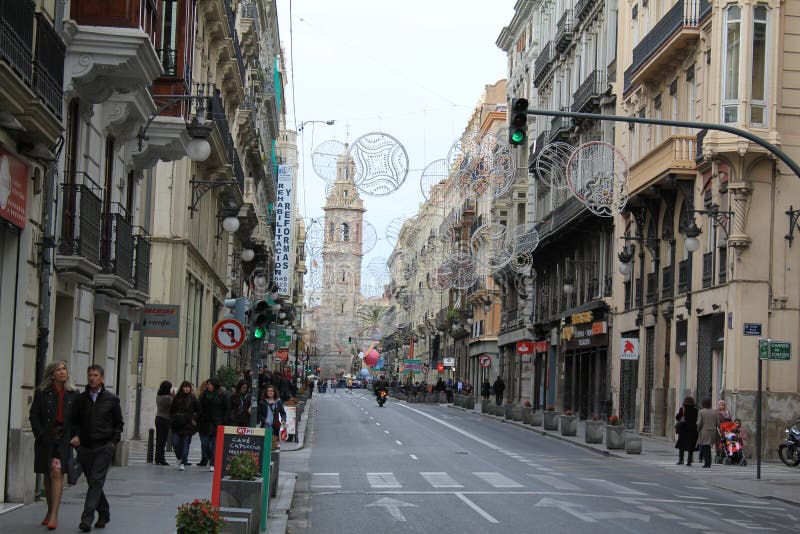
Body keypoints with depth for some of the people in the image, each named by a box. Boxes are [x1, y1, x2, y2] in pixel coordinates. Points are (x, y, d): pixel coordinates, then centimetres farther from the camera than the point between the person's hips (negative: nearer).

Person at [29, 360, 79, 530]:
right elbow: (33, 415, 2)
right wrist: (40, 434, -7)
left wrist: (74, 436, -1)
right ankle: (50, 511, 26)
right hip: (46, 439, 1)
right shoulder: (42, 392, 2)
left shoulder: (73, 394, 5)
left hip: (63, 439, -1)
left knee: (57, 473, -14)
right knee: (48, 476, 11)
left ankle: (54, 515, -17)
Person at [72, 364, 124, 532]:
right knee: (92, 482, 9)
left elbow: (118, 422, 9)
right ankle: (104, 513, 26)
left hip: (104, 447, -3)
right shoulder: (80, 399, 8)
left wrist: (114, 441, -3)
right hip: (85, 447, 3)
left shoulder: (111, 399, 2)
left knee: (96, 481, -12)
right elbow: (75, 421, 15)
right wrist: (76, 435, -4)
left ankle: (87, 518, -16)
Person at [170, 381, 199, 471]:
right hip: (177, 425, 2)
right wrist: (172, 419, 4)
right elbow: (171, 410, 14)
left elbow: (199, 410, 5)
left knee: (185, 444, -2)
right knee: (175, 442, -3)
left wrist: (194, 419, -3)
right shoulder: (177, 397, 6)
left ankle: (183, 463, 3)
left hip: (188, 424, -2)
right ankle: (180, 458, 22)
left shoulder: (193, 398, 0)